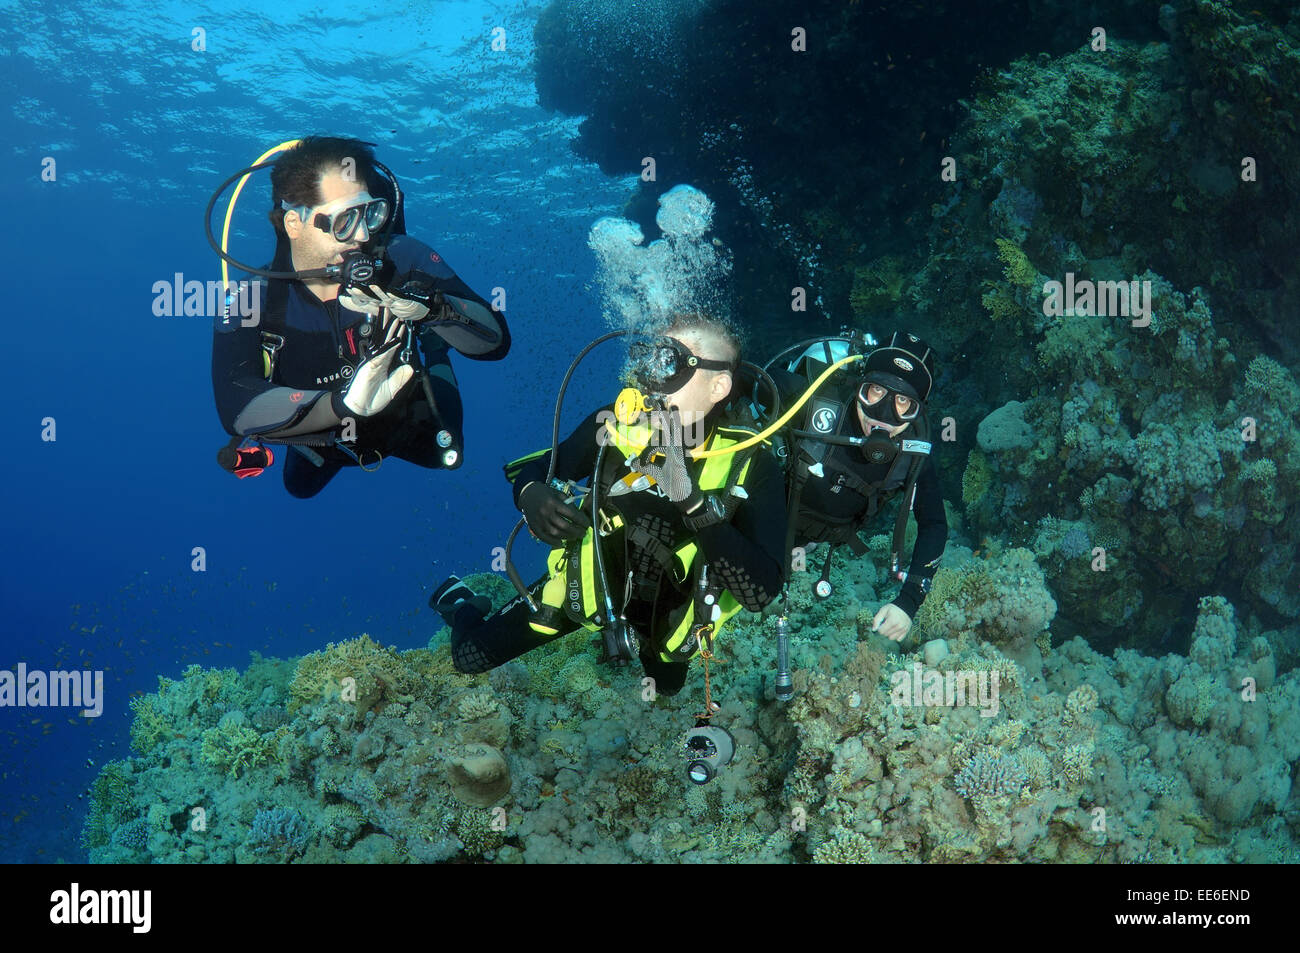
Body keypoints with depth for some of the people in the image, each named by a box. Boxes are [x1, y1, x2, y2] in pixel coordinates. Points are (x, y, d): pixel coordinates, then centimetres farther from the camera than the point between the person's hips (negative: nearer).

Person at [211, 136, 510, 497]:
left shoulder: (401, 260, -32)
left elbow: (495, 341, -34)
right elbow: (237, 409, -47)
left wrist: (433, 307, -56)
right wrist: (343, 403, -65)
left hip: (406, 424, 0)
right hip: (320, 433, 1)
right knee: (300, 487, 30)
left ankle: (434, 362, 48)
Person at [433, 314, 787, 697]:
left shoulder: (752, 466, -31)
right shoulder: (617, 425, -25)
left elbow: (760, 591, -41)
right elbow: (537, 469, -9)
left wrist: (693, 502, -50)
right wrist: (531, 495, -36)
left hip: (665, 611, 0)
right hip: (588, 584, 0)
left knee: (665, 688, 30)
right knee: (470, 656, 1)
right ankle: (463, 604, 37)